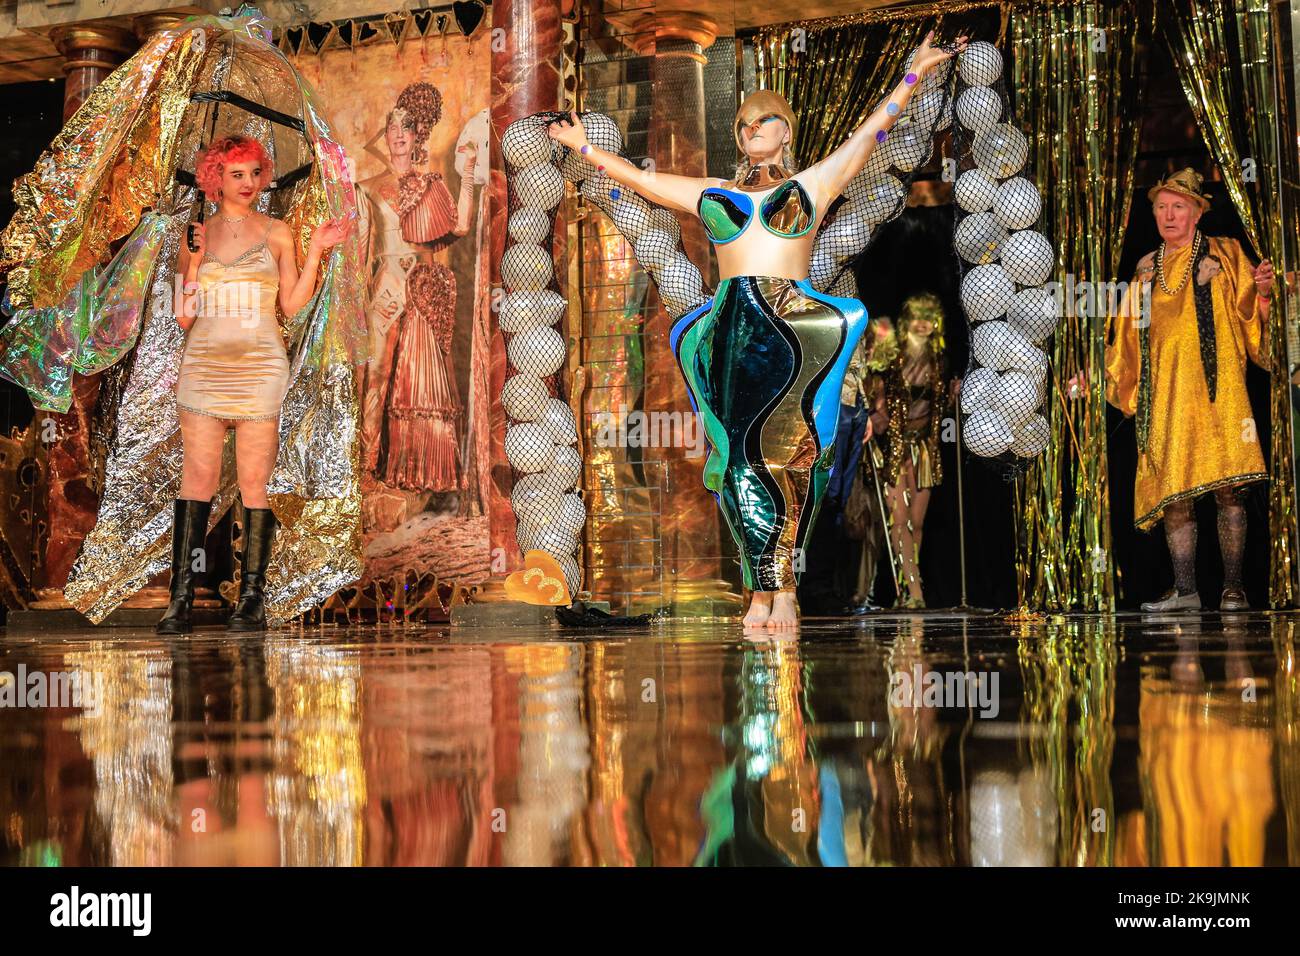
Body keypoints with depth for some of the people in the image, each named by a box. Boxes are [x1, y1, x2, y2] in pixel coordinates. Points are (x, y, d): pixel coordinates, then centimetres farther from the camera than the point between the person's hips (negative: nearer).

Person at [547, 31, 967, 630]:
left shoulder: (812, 184, 16)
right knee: (742, 457, -5)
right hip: (729, 329, 2)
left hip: (793, 329, -2)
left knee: (786, 454, -9)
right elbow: (639, 179, 28)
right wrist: (584, 148, 30)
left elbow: (871, 132, 14)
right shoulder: (712, 193, 21)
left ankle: (784, 591, -9)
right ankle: (761, 594, -4)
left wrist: (913, 75, 9)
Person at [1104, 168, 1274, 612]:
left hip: (1215, 387, -4)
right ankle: (1185, 589, -4)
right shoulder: (1148, 269, 20)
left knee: (1225, 488, -10)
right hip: (1164, 392, 4)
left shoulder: (1224, 256, 10)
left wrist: (1262, 293, -18)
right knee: (1171, 491, -4)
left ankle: (1233, 587, -8)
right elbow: (1131, 338, 25)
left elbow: (1247, 317, 2)